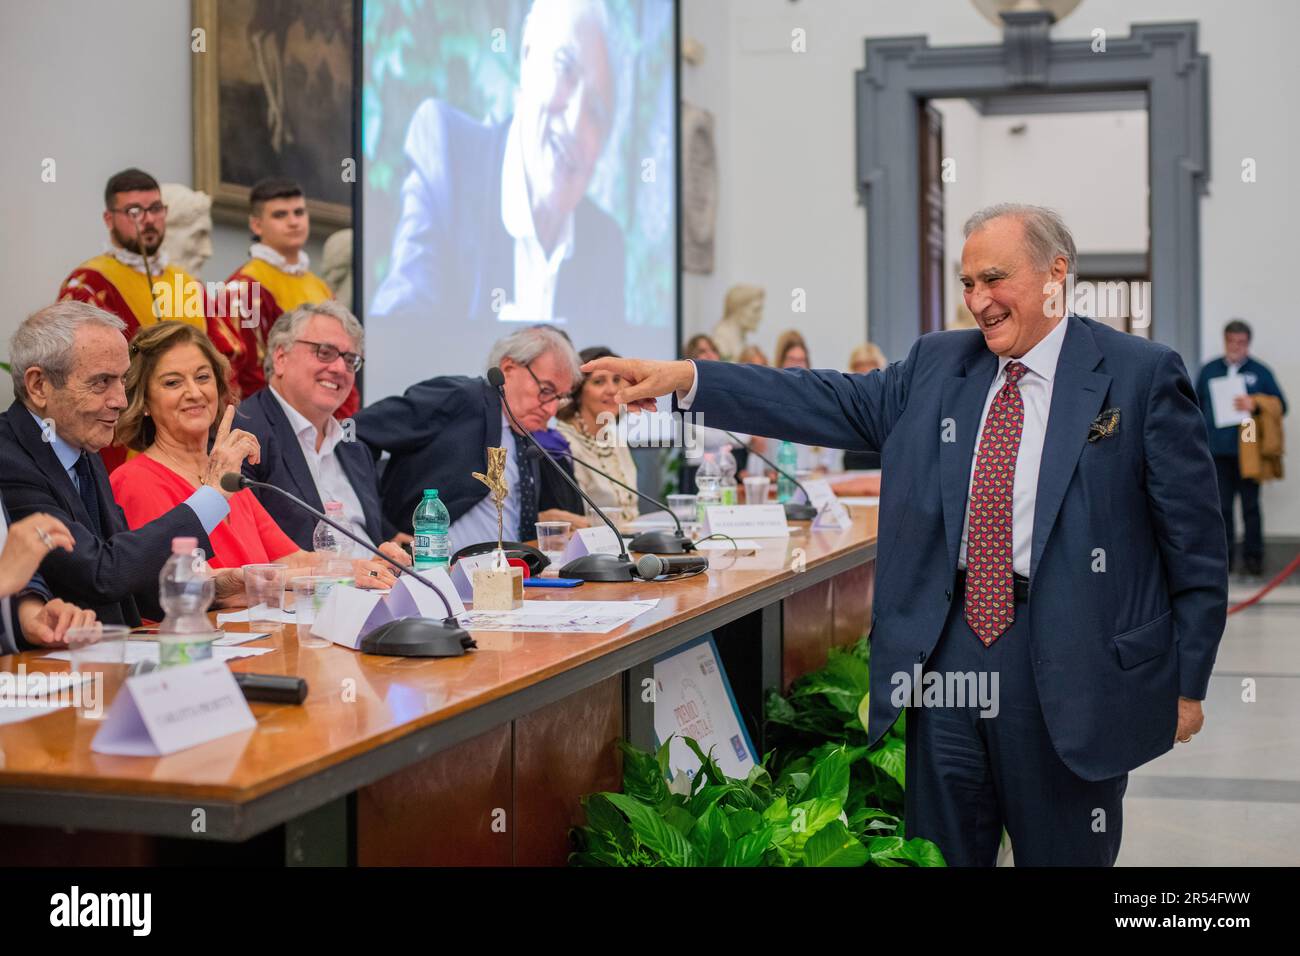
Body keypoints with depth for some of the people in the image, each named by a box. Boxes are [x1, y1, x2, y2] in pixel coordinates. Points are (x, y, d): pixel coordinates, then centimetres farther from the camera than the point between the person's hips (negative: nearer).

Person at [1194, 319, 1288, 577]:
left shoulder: (1260, 372, 3)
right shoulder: (1209, 371, 8)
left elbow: (1280, 405, 3)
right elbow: (1196, 407, 13)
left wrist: (1256, 405, -14)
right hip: (1218, 451, 2)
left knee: (1250, 506, 3)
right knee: (1222, 507, 4)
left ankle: (1253, 556, 10)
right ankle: (1225, 556, 12)